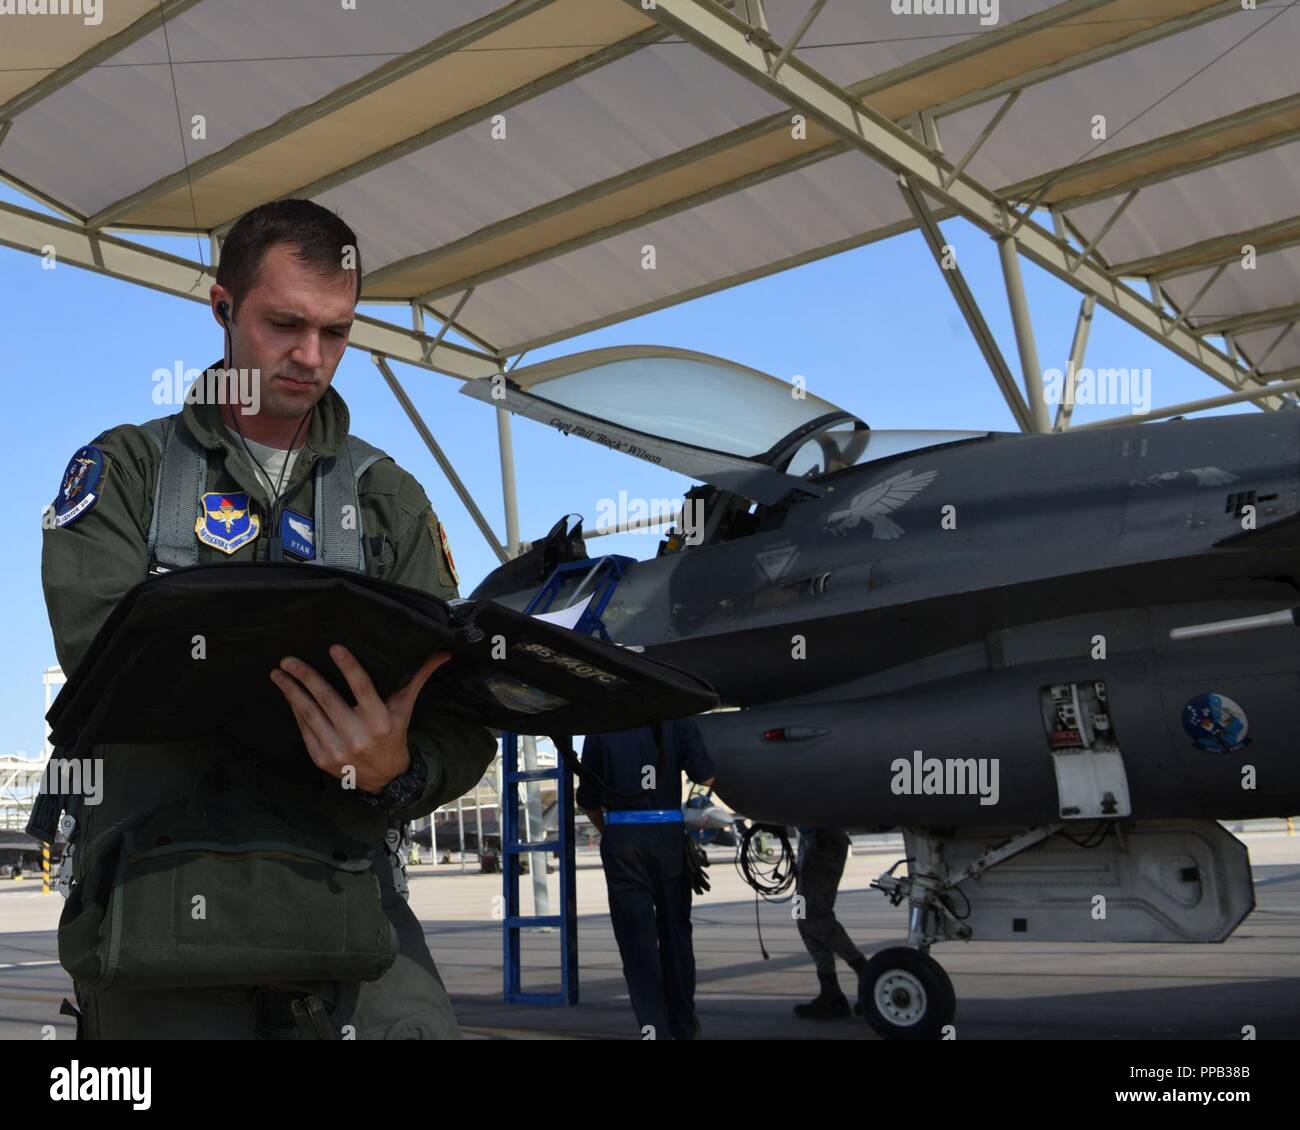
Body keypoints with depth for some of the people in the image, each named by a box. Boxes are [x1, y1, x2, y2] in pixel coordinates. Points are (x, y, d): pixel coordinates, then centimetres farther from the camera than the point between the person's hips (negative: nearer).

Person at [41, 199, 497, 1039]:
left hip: (345, 887, 1)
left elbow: (460, 723, 1)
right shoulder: (128, 470, 9)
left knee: (414, 1024, -19)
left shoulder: (390, 498, 12)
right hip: (165, 885, 0)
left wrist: (400, 772, -23)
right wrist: (348, 646, -21)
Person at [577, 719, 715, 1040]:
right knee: (674, 931, 15)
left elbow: (588, 799, 7)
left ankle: (653, 1027, -5)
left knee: (637, 936, 3)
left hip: (621, 838, -1)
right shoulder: (676, 719, -2)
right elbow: (706, 778, -10)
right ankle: (683, 1025, 26)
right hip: (669, 834, 1)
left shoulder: (600, 727, 2)